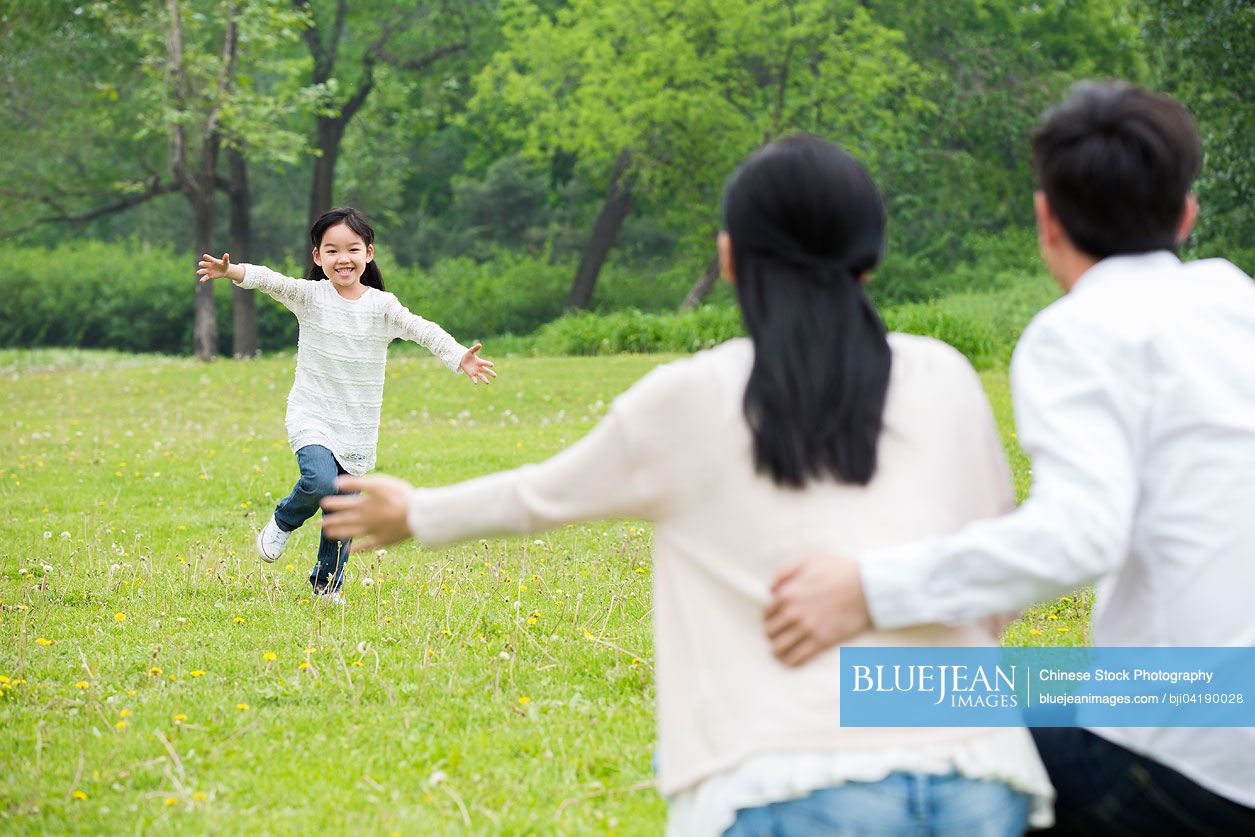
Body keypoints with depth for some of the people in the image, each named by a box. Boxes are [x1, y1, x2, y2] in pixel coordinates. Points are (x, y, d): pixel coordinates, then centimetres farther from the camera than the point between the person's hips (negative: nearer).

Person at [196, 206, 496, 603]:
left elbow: (422, 330, -14)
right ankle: (282, 522, 4)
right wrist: (233, 271, -42)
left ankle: (326, 583, 28)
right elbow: (271, 281, -21)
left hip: (358, 427, 2)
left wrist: (460, 358, -31)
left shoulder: (381, 306, -3)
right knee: (320, 482, -28)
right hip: (313, 415, -2)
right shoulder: (310, 296, -5)